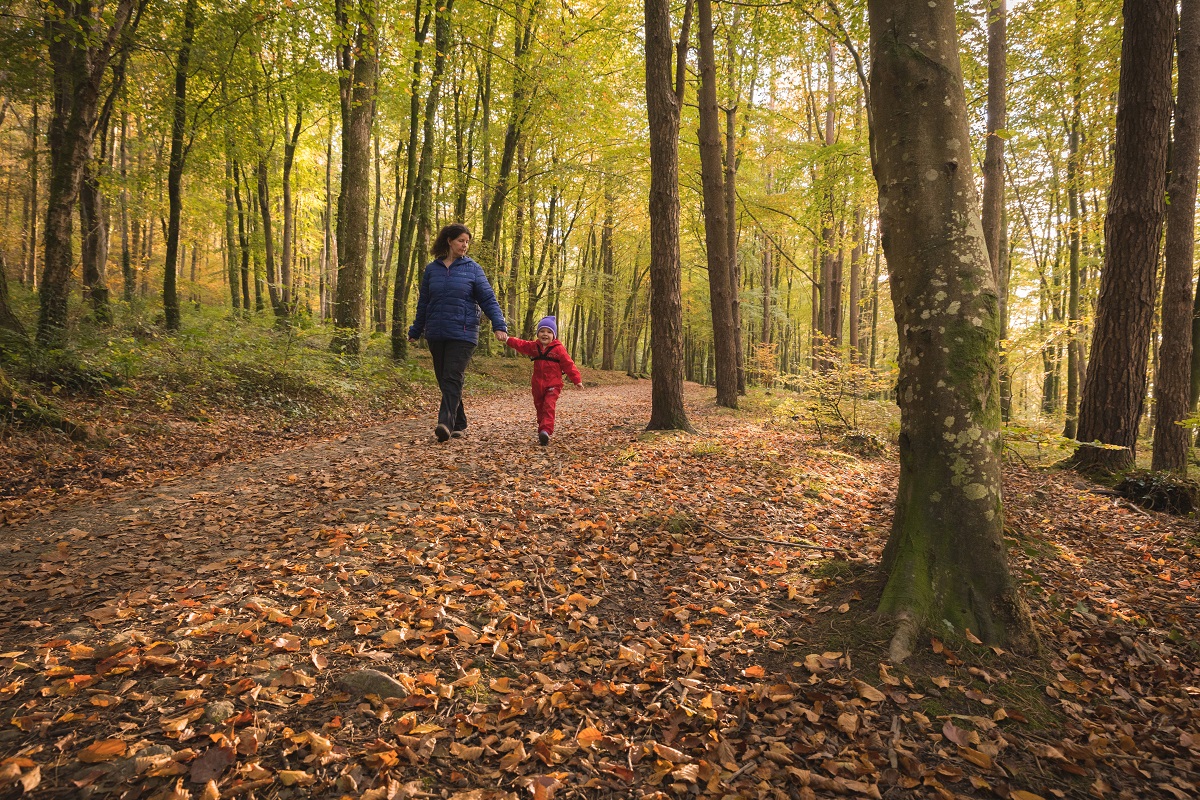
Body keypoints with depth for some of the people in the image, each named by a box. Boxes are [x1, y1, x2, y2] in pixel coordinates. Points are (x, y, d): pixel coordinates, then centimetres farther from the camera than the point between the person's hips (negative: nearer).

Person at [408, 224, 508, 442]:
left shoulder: (472, 269, 2)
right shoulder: (431, 269, 10)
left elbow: (489, 299, -2)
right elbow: (423, 303, 17)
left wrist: (499, 326, -15)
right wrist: (415, 331, 21)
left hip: (463, 334, -4)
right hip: (436, 335, 4)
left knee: (452, 379, -15)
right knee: (444, 380, 7)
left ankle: (445, 423, -22)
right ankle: (459, 424, 18)